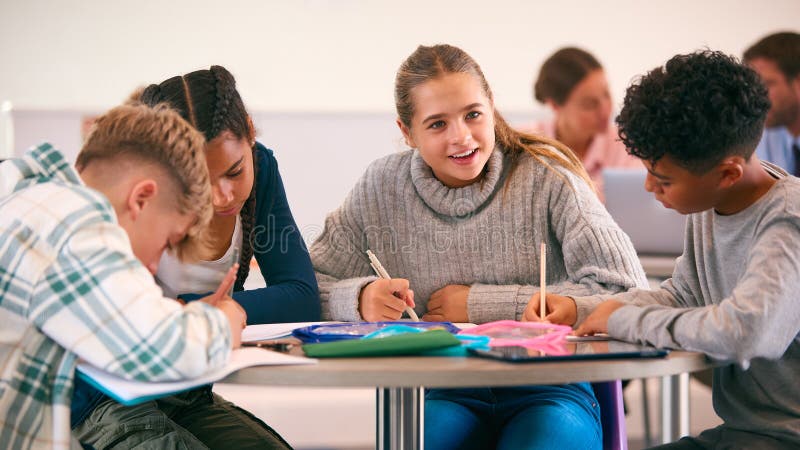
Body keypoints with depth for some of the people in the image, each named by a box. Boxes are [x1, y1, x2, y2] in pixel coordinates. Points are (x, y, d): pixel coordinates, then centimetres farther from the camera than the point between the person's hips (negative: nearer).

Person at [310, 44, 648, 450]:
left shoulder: (545, 175, -4)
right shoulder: (382, 188, 4)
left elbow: (626, 290, -12)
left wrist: (481, 303, -10)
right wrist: (361, 298, -18)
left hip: (547, 390, -1)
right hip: (439, 394, 1)